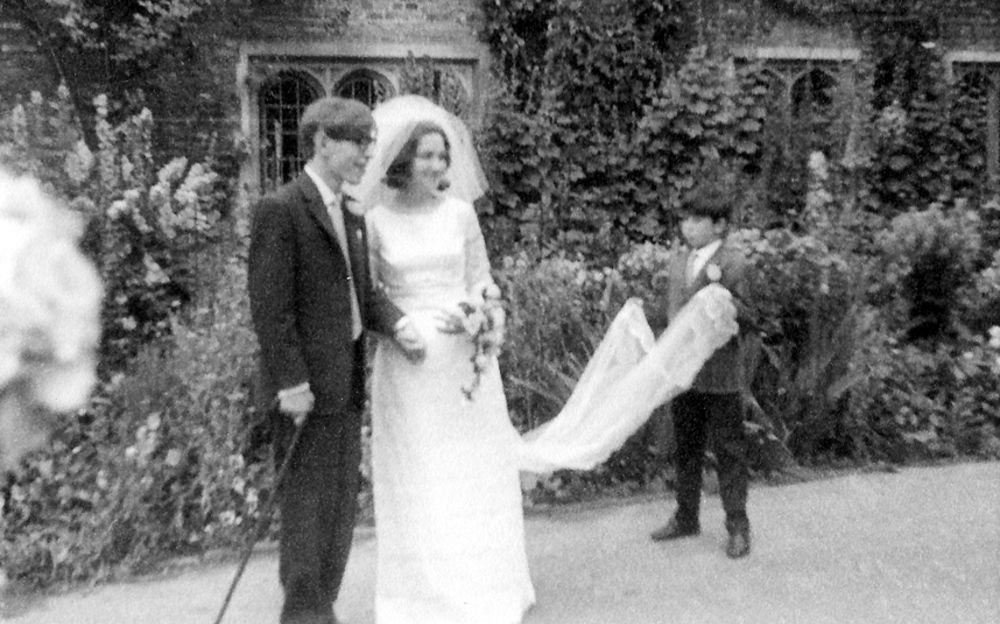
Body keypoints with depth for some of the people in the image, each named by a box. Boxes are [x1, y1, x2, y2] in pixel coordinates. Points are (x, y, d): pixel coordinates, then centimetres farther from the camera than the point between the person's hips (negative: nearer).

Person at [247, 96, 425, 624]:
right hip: (306, 390, -9)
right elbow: (269, 306, -17)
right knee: (306, 507, 2)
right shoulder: (280, 210, -12)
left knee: (342, 506, 16)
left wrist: (395, 324, -3)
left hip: (347, 385, 9)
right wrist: (291, 382, -20)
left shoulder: (351, 214, 14)